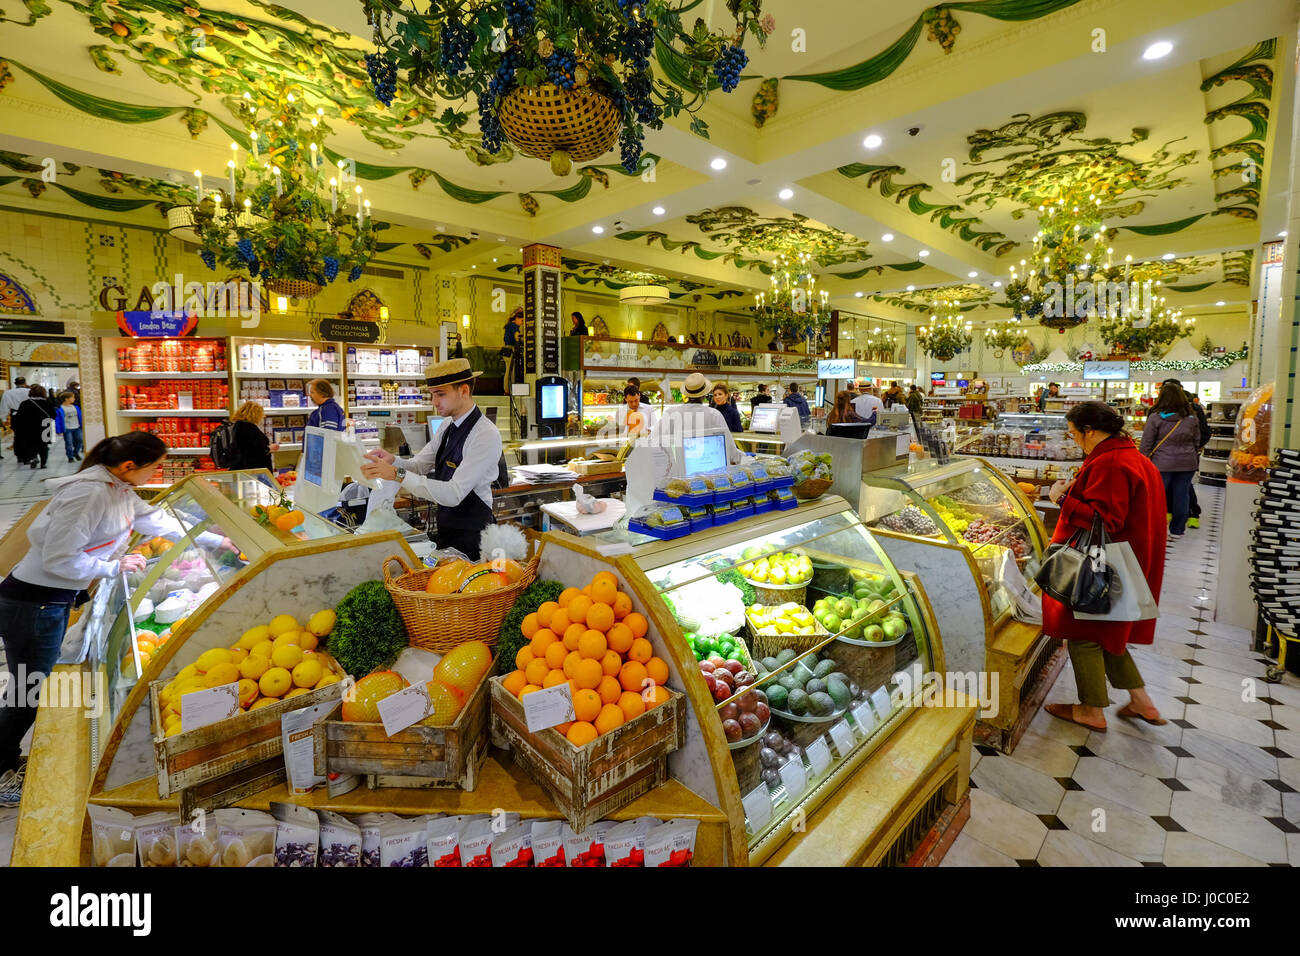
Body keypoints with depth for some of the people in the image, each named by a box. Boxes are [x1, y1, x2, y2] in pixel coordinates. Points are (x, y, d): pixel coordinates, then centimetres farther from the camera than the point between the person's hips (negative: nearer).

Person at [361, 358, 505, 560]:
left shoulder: (486, 435, -22)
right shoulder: (447, 426, 5)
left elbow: (454, 494, -28)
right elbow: (419, 465, 7)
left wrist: (398, 475, -30)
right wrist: (392, 460, -14)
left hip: (471, 536, -7)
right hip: (445, 528, 8)